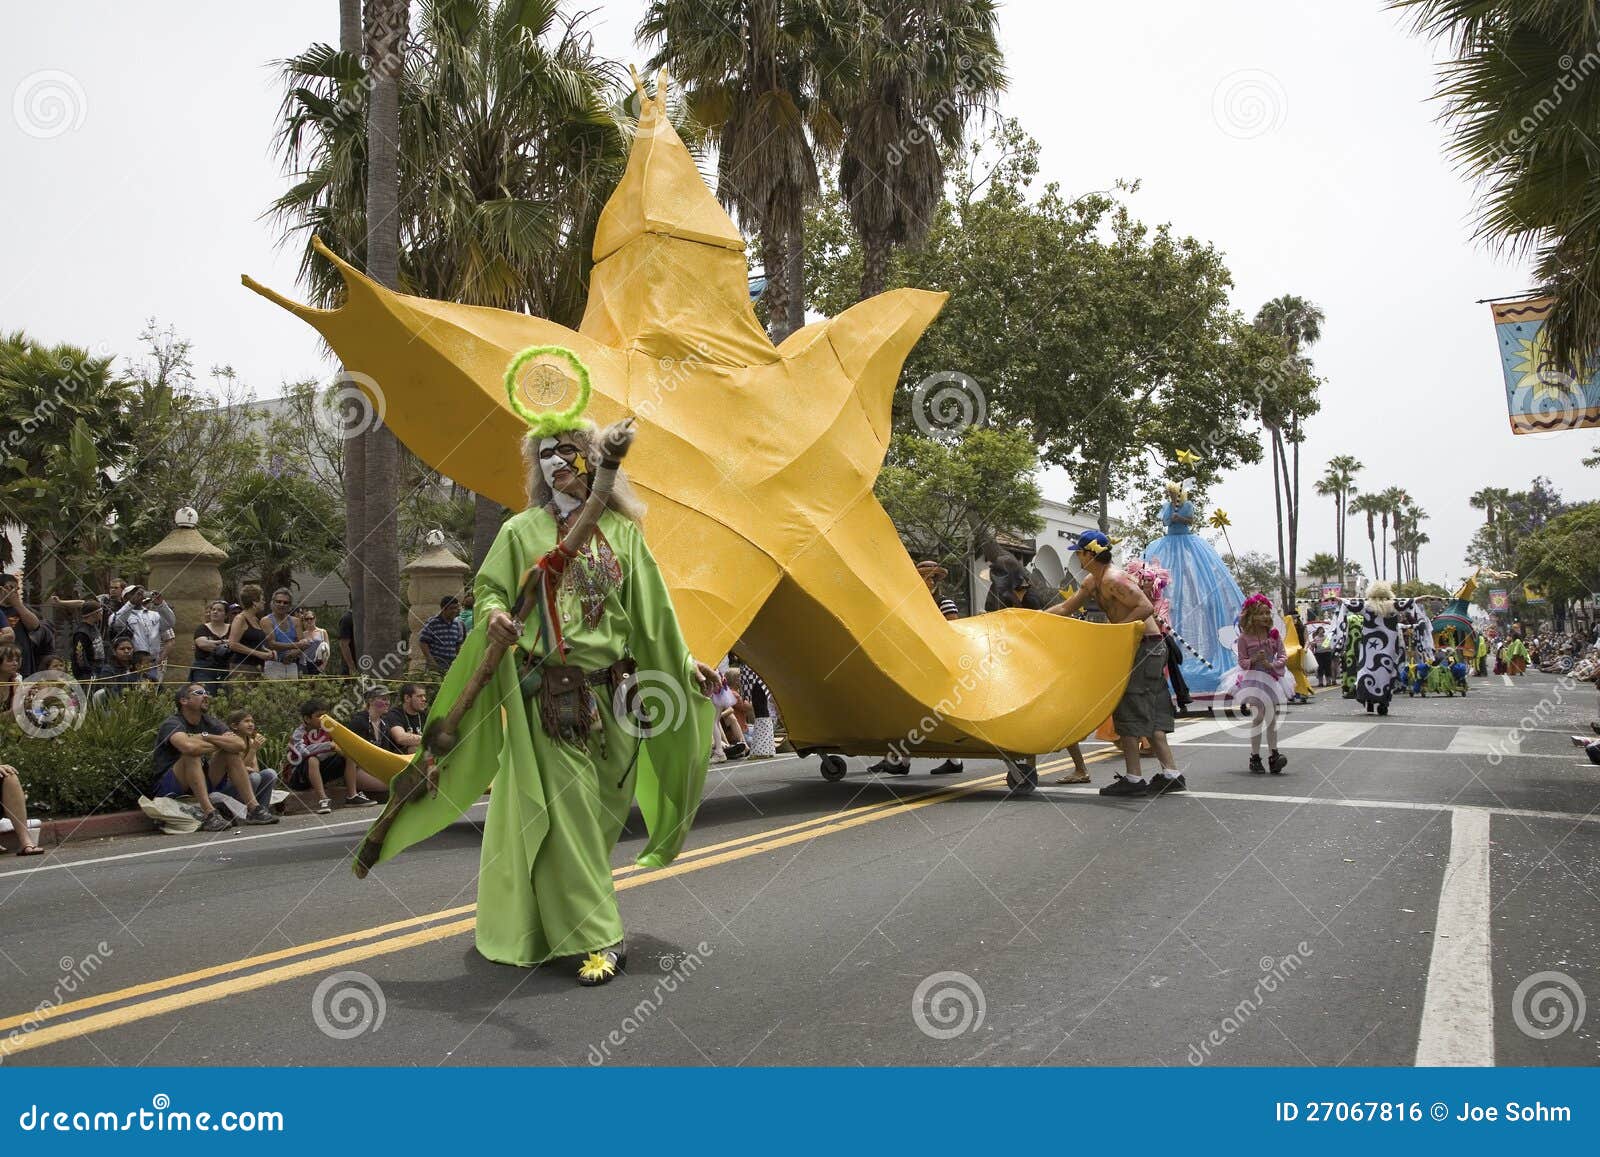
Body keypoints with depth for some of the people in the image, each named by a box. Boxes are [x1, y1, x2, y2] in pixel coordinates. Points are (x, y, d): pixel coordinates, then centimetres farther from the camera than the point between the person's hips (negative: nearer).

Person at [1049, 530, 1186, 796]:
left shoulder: (1113, 579, -17)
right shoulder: (1091, 582, 14)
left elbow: (1146, 607, -24)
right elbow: (1065, 608, 22)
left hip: (1145, 646, -10)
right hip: (1148, 648, 10)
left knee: (1129, 710, -5)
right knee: (1150, 714, 11)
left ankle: (1133, 778, -1)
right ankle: (1171, 774, 14)